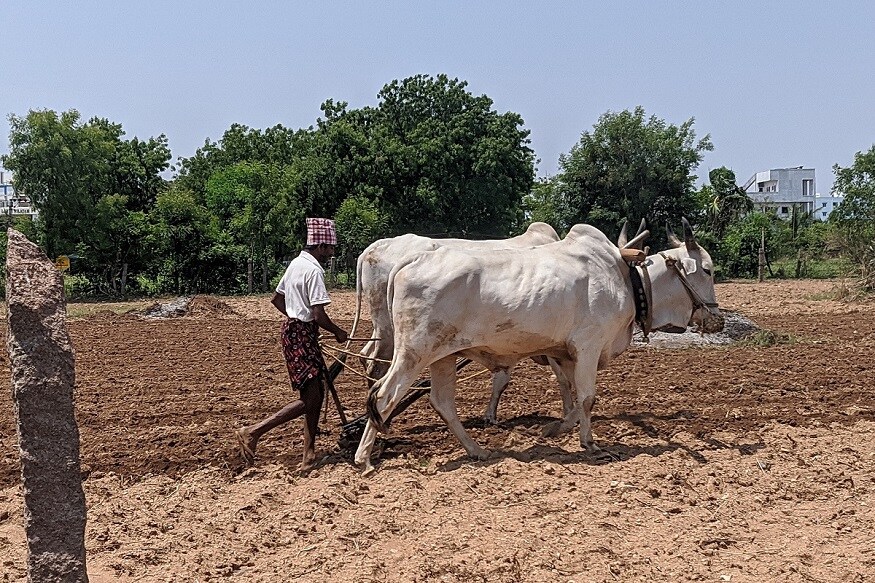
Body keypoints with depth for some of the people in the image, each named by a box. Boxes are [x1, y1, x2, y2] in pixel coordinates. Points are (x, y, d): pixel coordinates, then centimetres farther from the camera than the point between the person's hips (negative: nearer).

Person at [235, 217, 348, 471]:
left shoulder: (296, 263, 13)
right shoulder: (314, 270, -16)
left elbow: (276, 299, 21)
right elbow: (319, 315, -21)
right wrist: (338, 332, -5)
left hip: (292, 328, 10)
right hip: (303, 336, -10)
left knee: (316, 392, 11)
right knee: (310, 399, -11)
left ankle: (309, 455, 12)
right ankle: (252, 432, -13)